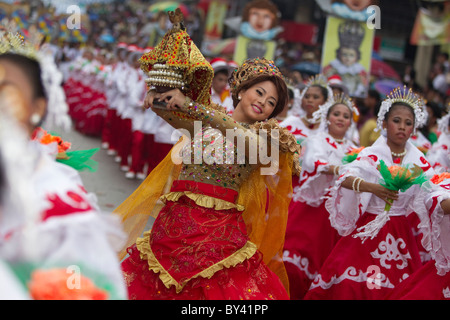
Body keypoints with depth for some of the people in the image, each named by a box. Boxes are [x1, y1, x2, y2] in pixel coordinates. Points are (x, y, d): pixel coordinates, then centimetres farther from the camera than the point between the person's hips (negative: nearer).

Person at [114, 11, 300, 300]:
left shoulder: (266, 137, 5)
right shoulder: (203, 121, 15)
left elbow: (248, 140, -17)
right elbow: (157, 102, 15)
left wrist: (193, 106, -20)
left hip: (218, 231, -3)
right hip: (175, 223, 3)